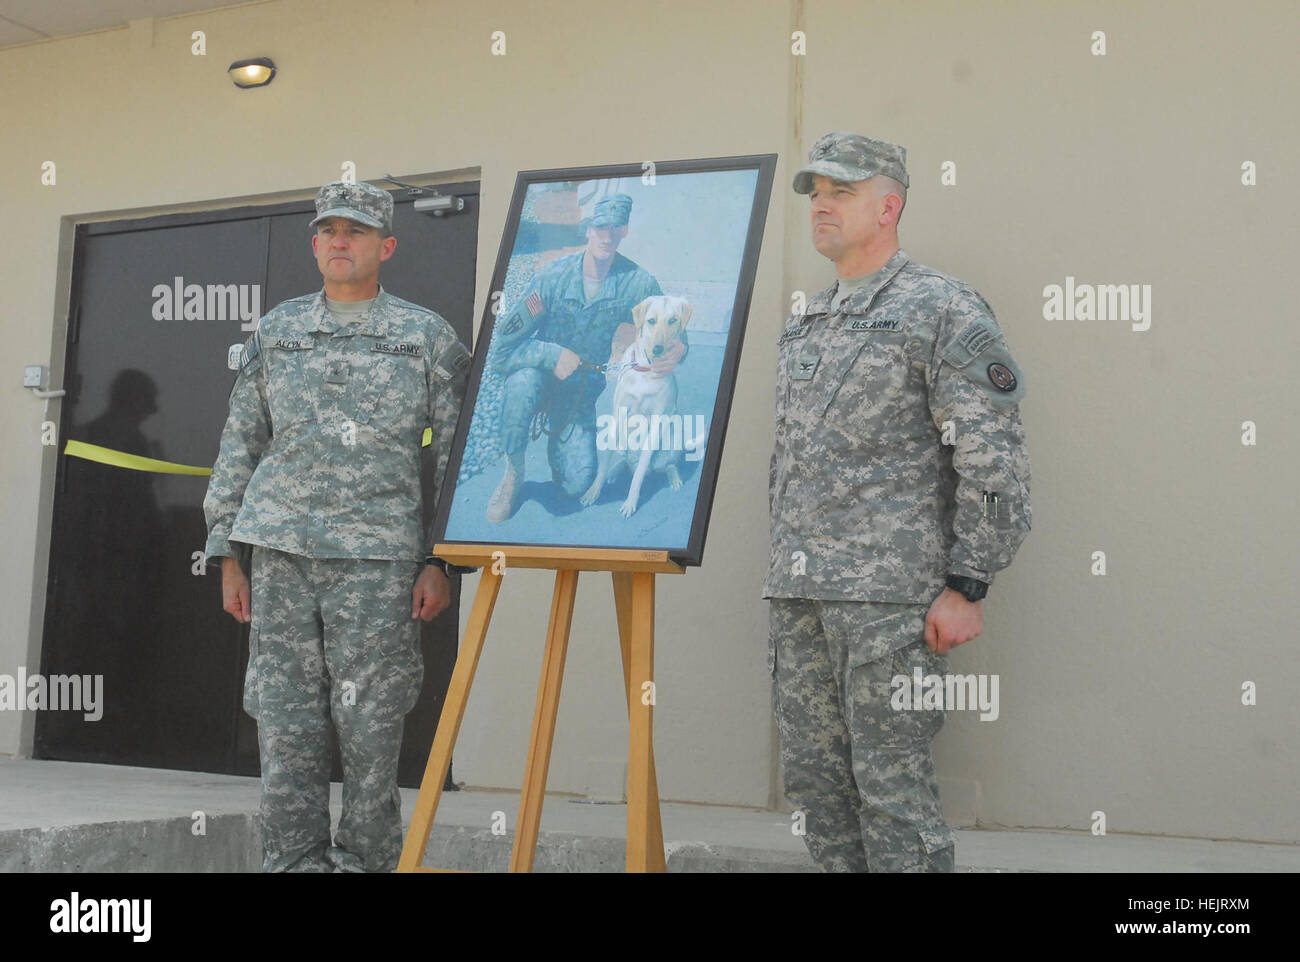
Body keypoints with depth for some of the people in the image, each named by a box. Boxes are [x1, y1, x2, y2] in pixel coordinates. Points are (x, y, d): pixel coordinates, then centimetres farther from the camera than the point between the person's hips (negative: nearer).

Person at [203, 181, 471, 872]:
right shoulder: (275, 333, 14)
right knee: (285, 730, 2)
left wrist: (442, 561, -3)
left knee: (370, 734, -1)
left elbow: (460, 456, 4)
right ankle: (293, 862, 12)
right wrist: (228, 556, 10)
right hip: (282, 554, 3)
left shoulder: (428, 337, 6)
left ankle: (364, 862, 11)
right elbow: (239, 447, 16)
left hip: (379, 558, -2)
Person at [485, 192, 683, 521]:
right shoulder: (554, 276, -19)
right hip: (543, 372, -2)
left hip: (585, 389, 2)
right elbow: (502, 349, -20)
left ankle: (560, 443, 25)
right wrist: (554, 355, -36)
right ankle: (512, 475, -15)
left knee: (577, 484, -13)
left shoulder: (638, 283, -14)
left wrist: (678, 351, -24)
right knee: (524, 379, -39)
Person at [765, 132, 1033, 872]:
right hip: (801, 591, 8)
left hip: (893, 592, -8)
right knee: (814, 774, 10)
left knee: (892, 780, -5)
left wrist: (966, 588, -16)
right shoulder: (807, 326, 18)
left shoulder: (946, 311, -6)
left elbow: (996, 461, -11)